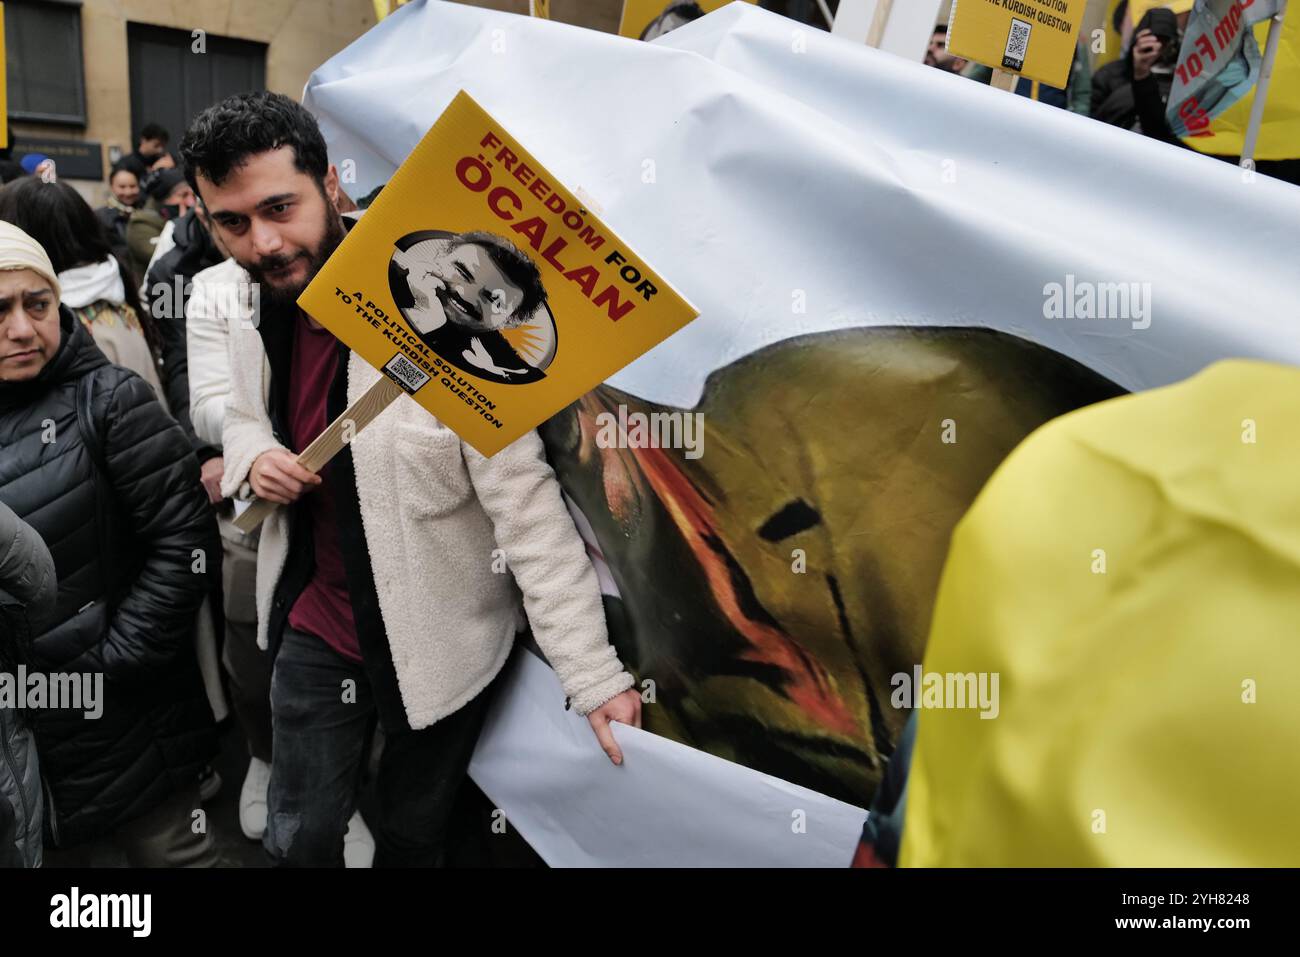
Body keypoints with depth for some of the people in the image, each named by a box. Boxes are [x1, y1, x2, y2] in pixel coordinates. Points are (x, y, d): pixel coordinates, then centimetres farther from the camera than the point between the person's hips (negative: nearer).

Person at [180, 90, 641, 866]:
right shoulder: (257, 317, -4)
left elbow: (527, 508, -25)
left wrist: (593, 675, -25)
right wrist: (252, 457, -9)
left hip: (439, 645, -4)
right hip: (315, 631, 5)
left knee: (413, 837, 20)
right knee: (298, 840, 19)